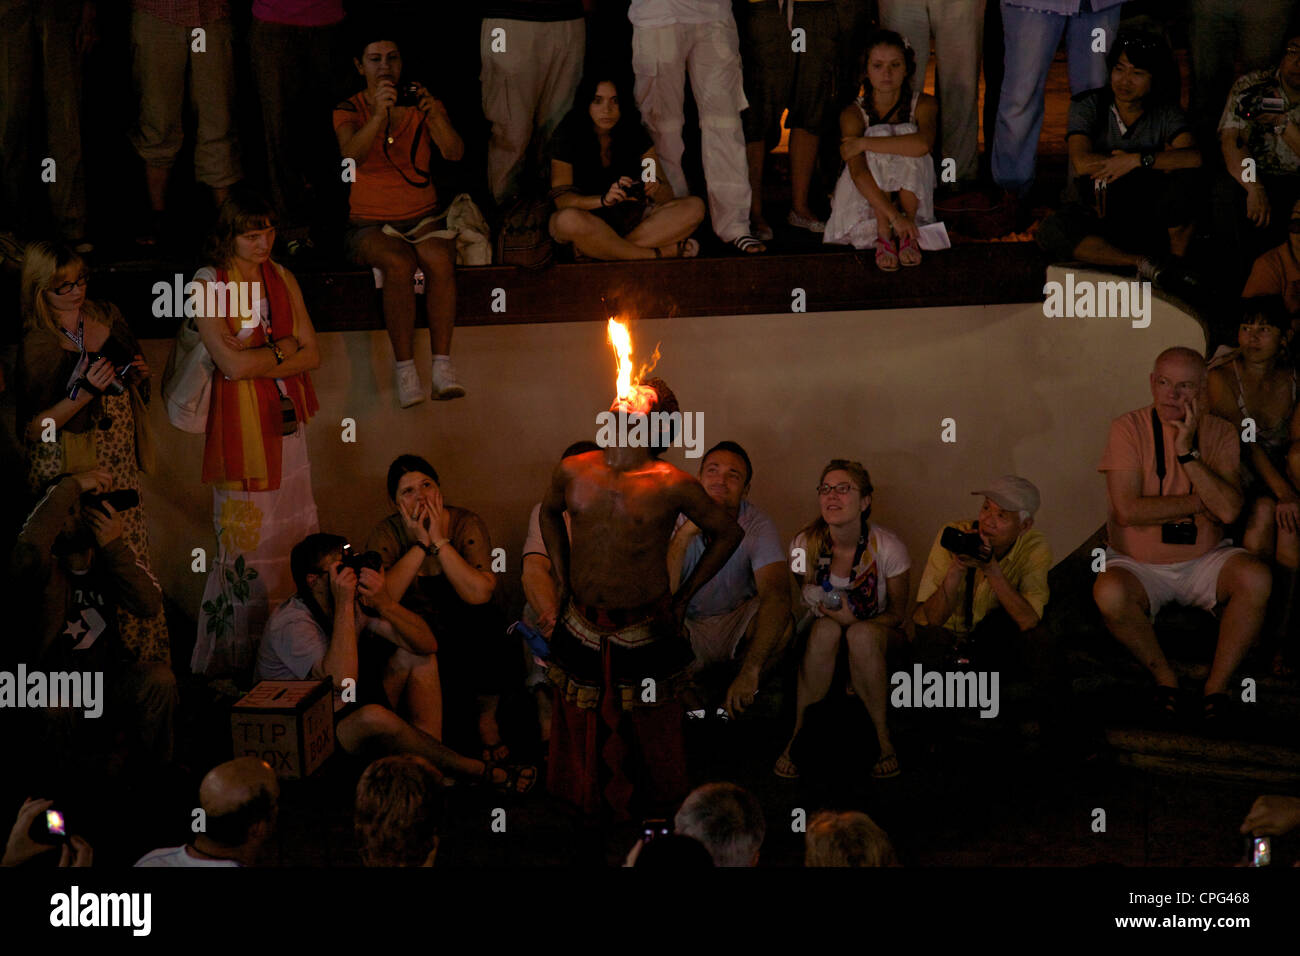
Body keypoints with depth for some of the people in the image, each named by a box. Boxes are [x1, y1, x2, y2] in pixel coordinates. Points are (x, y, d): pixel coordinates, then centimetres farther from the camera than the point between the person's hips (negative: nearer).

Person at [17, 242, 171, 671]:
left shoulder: (107, 317, 7)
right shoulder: (36, 344, -11)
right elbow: (35, 425, -12)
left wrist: (137, 375, 0)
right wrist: (85, 392, -22)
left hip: (120, 465, 6)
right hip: (71, 474, -6)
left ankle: (145, 660, 15)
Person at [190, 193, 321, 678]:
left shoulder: (281, 277, 10)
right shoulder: (207, 284, -6)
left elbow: (312, 355, 4)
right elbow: (230, 363, -16)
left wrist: (255, 361, -10)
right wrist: (284, 348, -4)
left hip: (288, 416, 5)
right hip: (239, 421, -5)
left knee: (292, 528, 5)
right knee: (246, 535, -5)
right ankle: (231, 658, 3)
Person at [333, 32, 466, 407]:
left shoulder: (422, 103, 7)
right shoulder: (349, 110, 1)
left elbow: (454, 153, -10)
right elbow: (351, 154, -21)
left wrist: (434, 115, -29)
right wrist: (379, 115, -38)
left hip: (424, 217, 2)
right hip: (371, 224, -2)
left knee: (440, 260, -30)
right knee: (399, 264, -33)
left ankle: (443, 364, -31)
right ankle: (405, 368, -30)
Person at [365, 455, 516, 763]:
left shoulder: (466, 525, -8)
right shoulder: (386, 535, -6)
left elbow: (479, 594, -22)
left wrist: (439, 541, -24)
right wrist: (420, 544, -23)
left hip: (467, 631, 1)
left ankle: (487, 719, -4)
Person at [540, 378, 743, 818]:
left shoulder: (672, 485, -14)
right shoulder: (573, 471, -3)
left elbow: (728, 533, 0)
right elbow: (549, 511, 21)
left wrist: (683, 598, 2)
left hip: (644, 630, -3)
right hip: (582, 626, 3)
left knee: (652, 735, 9)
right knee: (580, 732, 14)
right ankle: (586, 818, 34)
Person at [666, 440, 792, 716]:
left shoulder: (757, 526, -16)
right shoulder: (676, 520, -15)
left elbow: (777, 595, -33)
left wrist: (750, 670, -47)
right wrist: (685, 534, -37)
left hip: (737, 626, 0)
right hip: (688, 626, 0)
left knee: (782, 624, -31)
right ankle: (702, 686, -3)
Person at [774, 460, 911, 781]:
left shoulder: (888, 547, -12)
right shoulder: (805, 545, -8)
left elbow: (898, 613, -5)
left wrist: (855, 621, -22)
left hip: (878, 636, -1)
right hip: (821, 640, 1)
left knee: (862, 634, -36)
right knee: (826, 628, -35)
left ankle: (883, 739, -26)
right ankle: (796, 737, -29)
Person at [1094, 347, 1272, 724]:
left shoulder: (1220, 433, -1)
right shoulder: (1129, 429, -7)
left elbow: (1229, 509, -15)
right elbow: (1126, 510, -19)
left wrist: (1188, 452, -21)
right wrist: (1199, 502, -13)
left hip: (1205, 560, 2)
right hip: (1139, 564, -2)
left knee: (1255, 577, -28)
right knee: (1109, 593, -34)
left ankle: (1217, 683, -12)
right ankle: (1164, 676, -8)